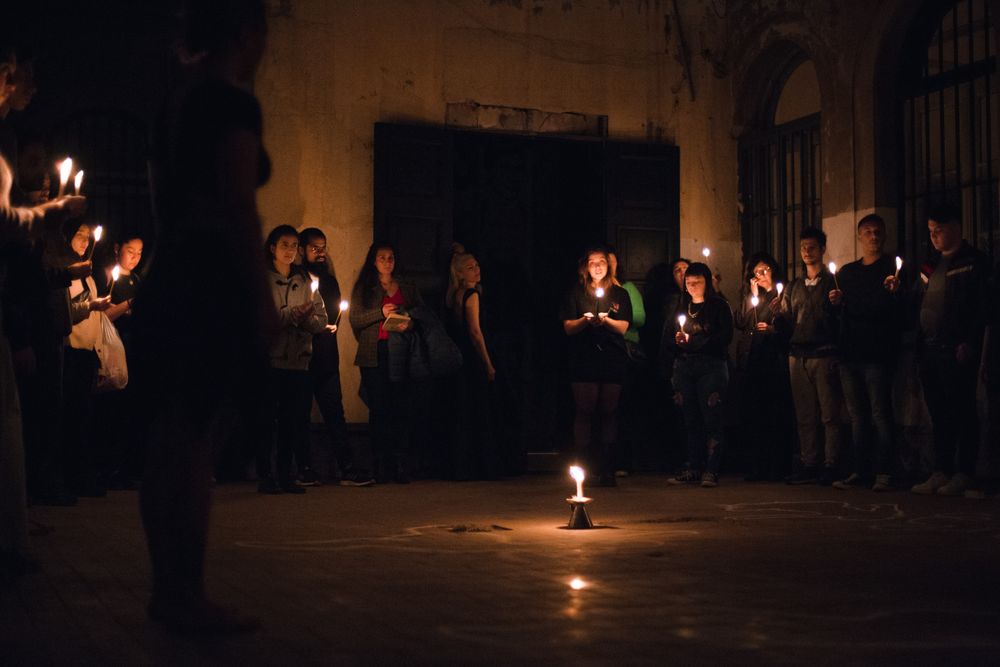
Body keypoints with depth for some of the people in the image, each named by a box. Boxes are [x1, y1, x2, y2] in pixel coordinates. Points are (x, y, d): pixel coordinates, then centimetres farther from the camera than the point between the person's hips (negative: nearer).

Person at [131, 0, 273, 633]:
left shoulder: (175, 106, 17)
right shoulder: (233, 102, -9)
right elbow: (240, 209, -16)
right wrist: (263, 298, -14)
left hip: (164, 287, 9)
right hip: (214, 292, -9)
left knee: (167, 449, 10)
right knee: (196, 449, -7)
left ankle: (168, 588, 17)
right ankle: (190, 597, -2)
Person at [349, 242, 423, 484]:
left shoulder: (408, 289, 18)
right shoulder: (363, 288, 12)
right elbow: (355, 319, 1)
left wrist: (410, 322, -8)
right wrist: (381, 313, -12)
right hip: (374, 355, -1)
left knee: (401, 408, -5)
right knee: (378, 409, -4)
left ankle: (400, 463, -4)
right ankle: (380, 464, -1)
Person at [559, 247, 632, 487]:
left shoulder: (620, 295, 14)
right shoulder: (576, 294, 12)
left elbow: (623, 327, 4)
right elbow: (568, 327, 4)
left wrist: (605, 320, -14)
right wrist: (585, 320, -14)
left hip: (613, 359, 1)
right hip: (583, 359, -1)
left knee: (609, 412, -3)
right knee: (585, 411, -8)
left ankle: (606, 469, -1)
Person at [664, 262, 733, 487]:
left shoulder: (719, 306, 4)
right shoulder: (679, 308, 18)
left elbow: (725, 336, -8)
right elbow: (666, 338, 13)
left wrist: (692, 342, -11)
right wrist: (678, 342, -9)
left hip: (712, 367, -4)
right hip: (683, 368, 4)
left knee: (712, 418, -7)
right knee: (690, 419, 6)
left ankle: (711, 470, -6)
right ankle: (693, 468, 10)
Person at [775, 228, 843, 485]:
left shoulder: (833, 281, 3)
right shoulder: (794, 286, 19)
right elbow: (787, 325, 15)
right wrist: (777, 317, -5)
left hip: (824, 355, -5)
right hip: (798, 355, 5)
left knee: (829, 414, -5)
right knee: (804, 416, 7)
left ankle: (831, 466, -3)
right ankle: (808, 465, 11)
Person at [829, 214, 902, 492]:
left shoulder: (892, 268, 4)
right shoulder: (846, 272, 17)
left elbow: (902, 310, -5)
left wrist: (895, 293, -25)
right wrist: (836, 303, -1)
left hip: (877, 352, -5)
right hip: (849, 353, 5)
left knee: (880, 413, -6)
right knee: (857, 415, 8)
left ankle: (883, 472, -5)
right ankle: (859, 469, 13)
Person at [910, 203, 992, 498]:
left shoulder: (974, 261, -1)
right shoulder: (932, 264, 20)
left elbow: (982, 307, -8)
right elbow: (918, 303, 19)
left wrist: (969, 343, -16)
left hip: (958, 350, -7)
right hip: (930, 349, 7)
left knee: (962, 411, -4)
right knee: (939, 414, 7)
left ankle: (964, 475, -2)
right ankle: (941, 473, 10)